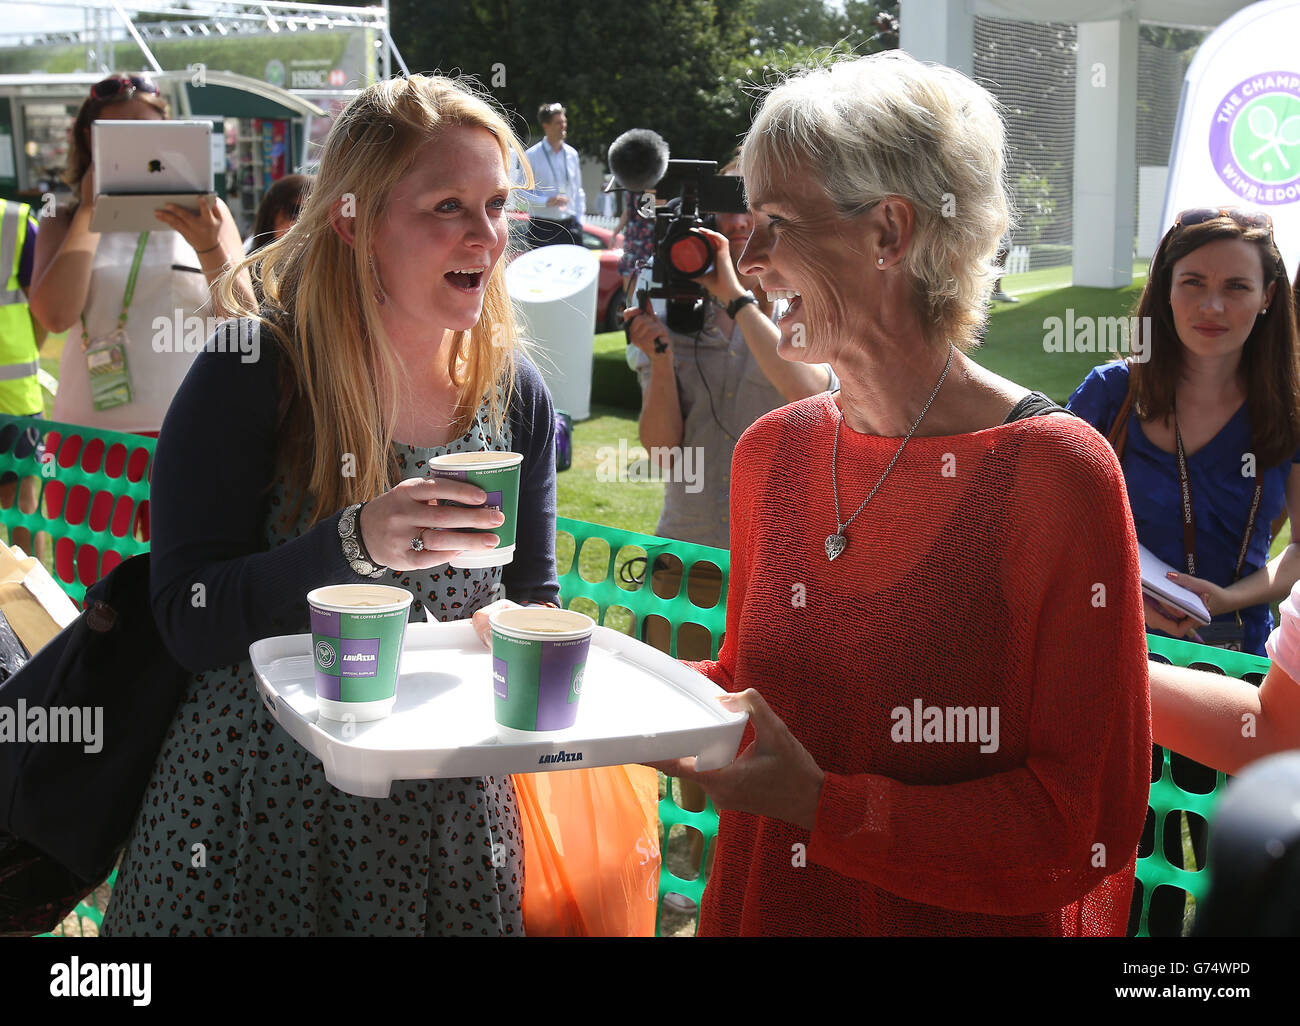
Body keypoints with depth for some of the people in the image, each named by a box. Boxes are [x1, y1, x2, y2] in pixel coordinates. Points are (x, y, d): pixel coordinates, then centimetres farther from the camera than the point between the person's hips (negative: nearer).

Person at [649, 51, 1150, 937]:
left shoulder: (1056, 473, -19)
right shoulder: (770, 454, -2)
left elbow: (1086, 829, -19)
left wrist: (822, 805, -24)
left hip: (962, 915, -5)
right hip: (757, 905, 6)